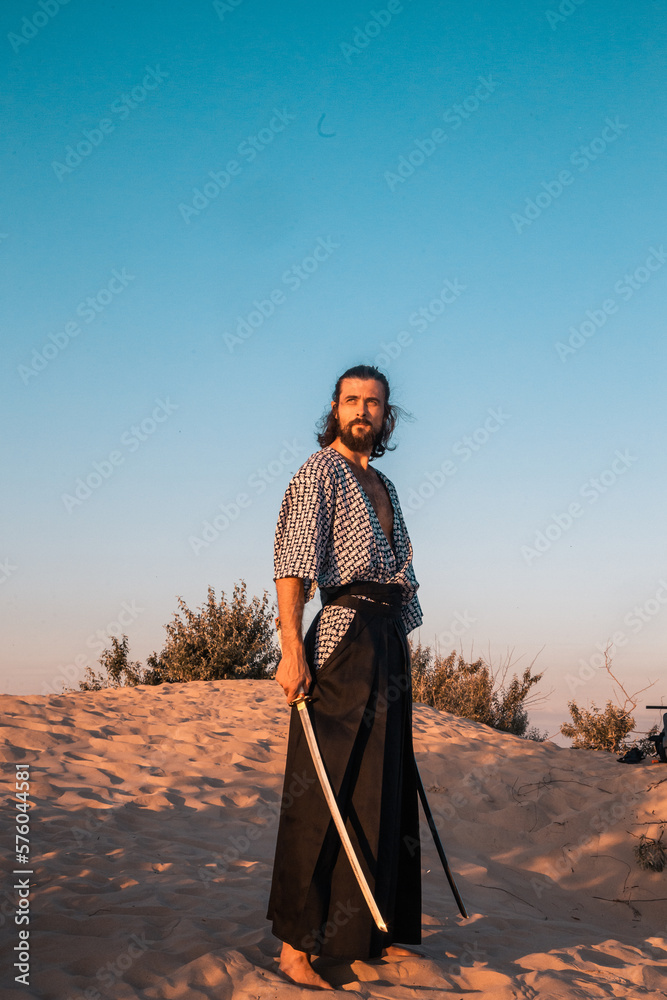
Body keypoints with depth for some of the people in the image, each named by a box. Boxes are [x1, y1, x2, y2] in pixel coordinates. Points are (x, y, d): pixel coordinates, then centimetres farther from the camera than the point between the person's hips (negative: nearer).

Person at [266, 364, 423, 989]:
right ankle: (296, 946, -3)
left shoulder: (384, 486, 22)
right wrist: (291, 647, -23)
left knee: (384, 791, 10)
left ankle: (370, 934, 21)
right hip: (343, 637, -8)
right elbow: (294, 560, -12)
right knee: (326, 793, -8)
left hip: (389, 640, 8)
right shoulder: (320, 470, -2)